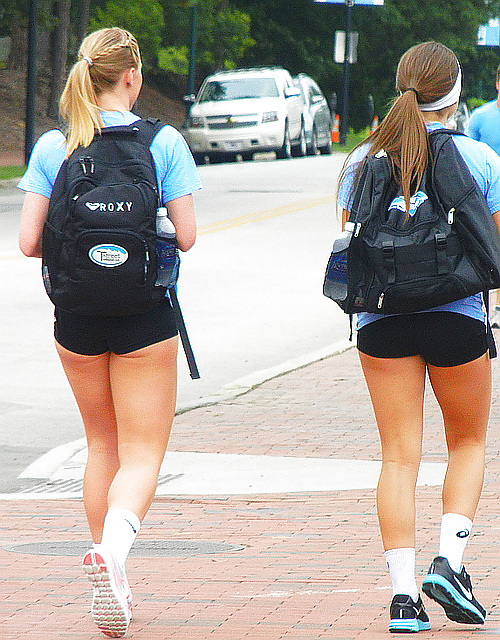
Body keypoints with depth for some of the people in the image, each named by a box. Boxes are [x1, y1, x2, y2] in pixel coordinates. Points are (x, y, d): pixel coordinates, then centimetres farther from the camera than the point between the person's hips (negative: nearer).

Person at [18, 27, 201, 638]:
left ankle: (109, 586, 20)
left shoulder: (52, 147, -2)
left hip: (76, 314, 3)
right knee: (142, 454, 1)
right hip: (145, 314, -3)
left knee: (103, 445, 20)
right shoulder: (165, 144, -8)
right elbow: (185, 237, -8)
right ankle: (114, 543, -28)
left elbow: (29, 242, -4)